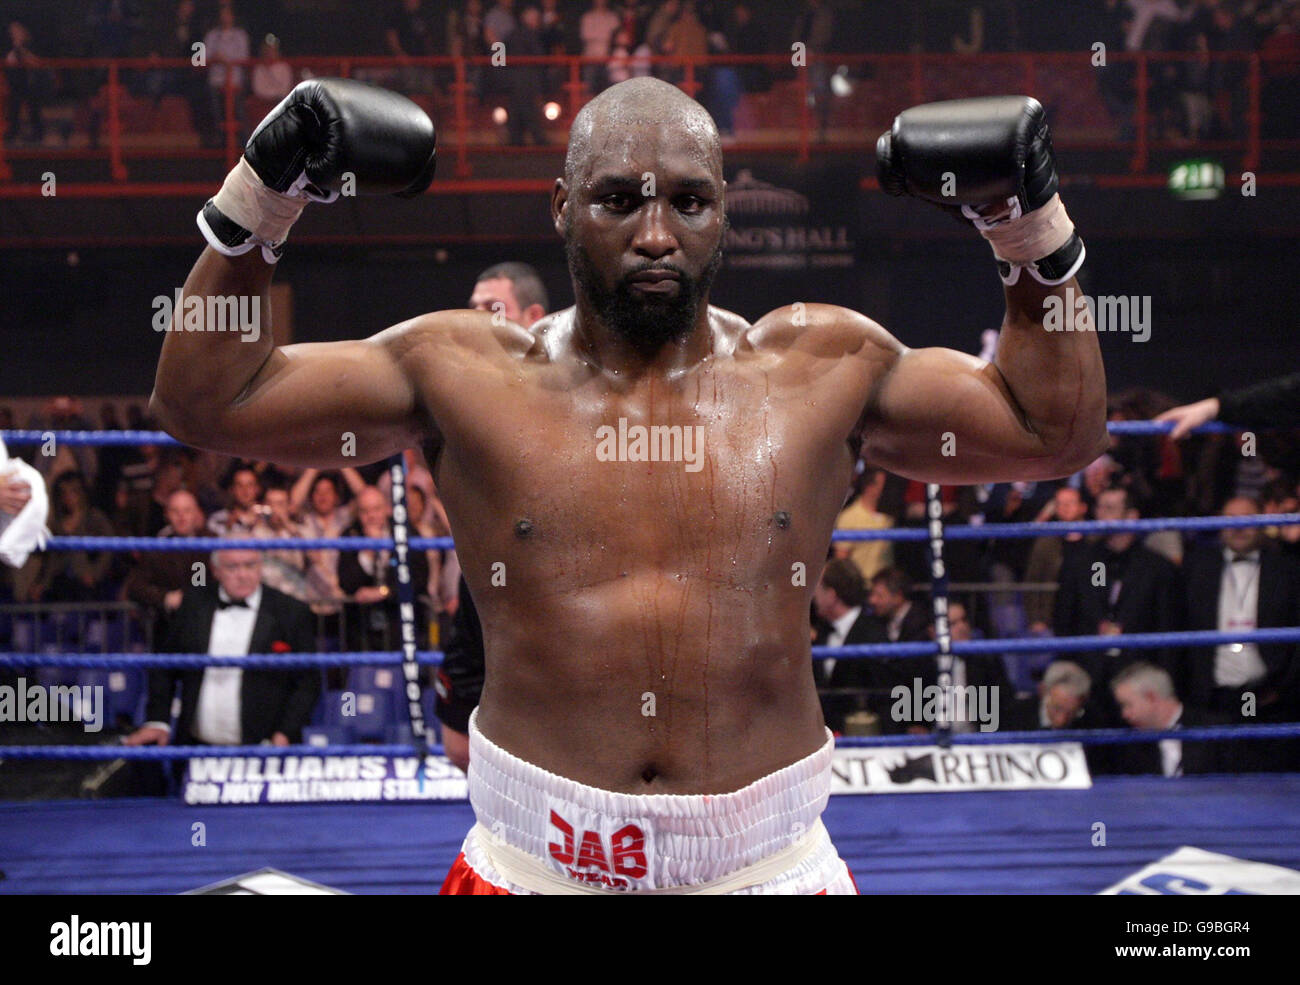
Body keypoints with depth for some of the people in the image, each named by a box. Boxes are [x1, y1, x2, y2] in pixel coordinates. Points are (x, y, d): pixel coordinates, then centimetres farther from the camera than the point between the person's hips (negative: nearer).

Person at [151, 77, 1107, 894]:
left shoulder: (822, 369, 3)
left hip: (775, 863, 1)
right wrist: (260, 200, -8)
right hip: (529, 864, 0)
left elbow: (1056, 433, 10)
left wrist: (1036, 230, 2)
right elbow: (206, 401, 0)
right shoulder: (468, 375, 0)